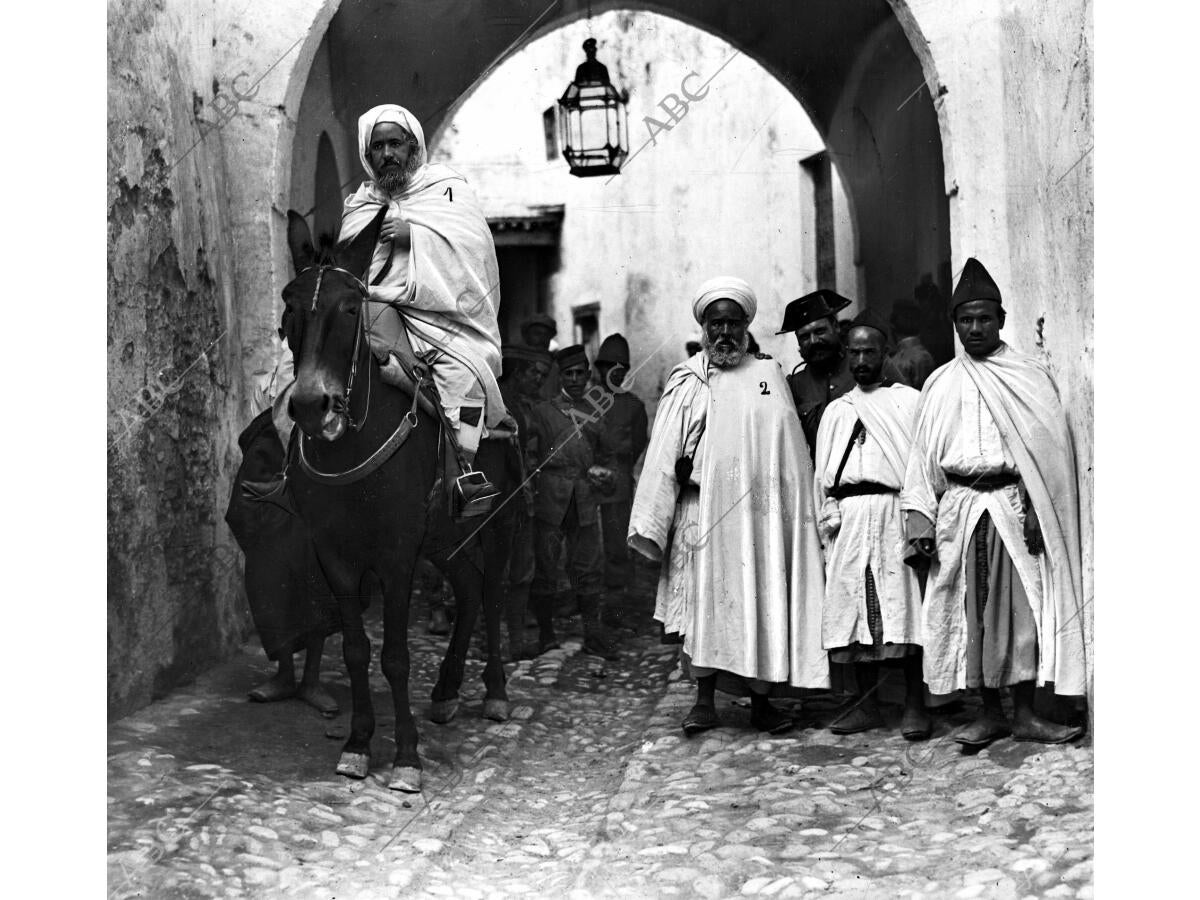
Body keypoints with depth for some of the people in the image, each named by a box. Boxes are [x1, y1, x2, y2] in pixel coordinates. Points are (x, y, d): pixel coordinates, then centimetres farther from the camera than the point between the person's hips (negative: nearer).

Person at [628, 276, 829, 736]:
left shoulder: (768, 375, 11)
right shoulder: (686, 379, 8)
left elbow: (789, 448, 9)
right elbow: (664, 452, 5)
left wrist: (794, 506, 2)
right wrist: (681, 470, -11)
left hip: (758, 509, 1)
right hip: (702, 506, -1)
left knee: (762, 600, 1)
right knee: (704, 598, -2)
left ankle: (761, 699, 9)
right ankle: (704, 700, 4)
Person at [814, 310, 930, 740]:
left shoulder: (909, 401, 9)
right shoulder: (835, 411, 21)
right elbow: (822, 473, 18)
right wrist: (828, 518, 6)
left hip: (895, 514, -4)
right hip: (848, 518, 4)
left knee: (903, 605, -9)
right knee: (853, 606, 2)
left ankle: (914, 705, -3)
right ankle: (866, 705, 10)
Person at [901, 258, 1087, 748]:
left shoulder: (1030, 376, 7)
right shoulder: (941, 383, 13)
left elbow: (1048, 446, 0)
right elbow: (924, 454, 12)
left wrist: (1037, 509, -12)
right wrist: (920, 518, 2)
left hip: (1015, 503, -2)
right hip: (959, 508, 2)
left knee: (1023, 605, -5)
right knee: (970, 610, 1)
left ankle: (1024, 714, 3)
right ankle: (990, 713, 10)